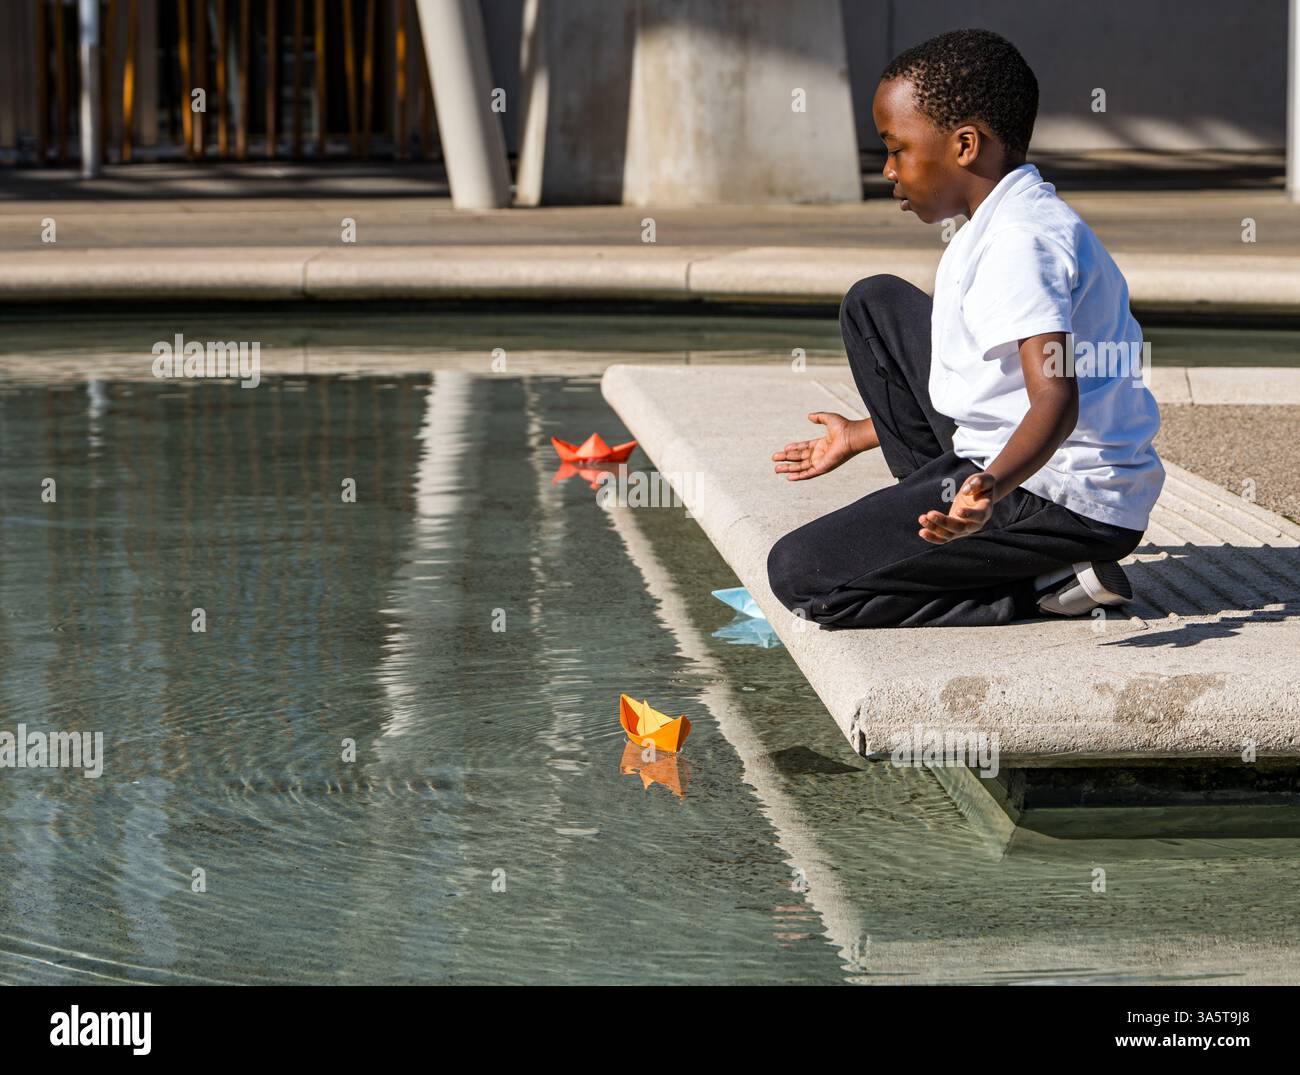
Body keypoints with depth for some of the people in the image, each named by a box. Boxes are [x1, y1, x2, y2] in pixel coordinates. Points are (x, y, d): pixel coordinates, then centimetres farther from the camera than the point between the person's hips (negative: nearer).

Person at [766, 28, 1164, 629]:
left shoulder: (1019, 241, -22)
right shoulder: (1005, 224, 13)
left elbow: (1056, 399, -34)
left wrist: (993, 486, -53)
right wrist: (862, 437, 34)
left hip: (1068, 504, -11)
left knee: (797, 575, -17)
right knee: (874, 304, 18)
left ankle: (1051, 587, -11)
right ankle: (947, 507, 9)